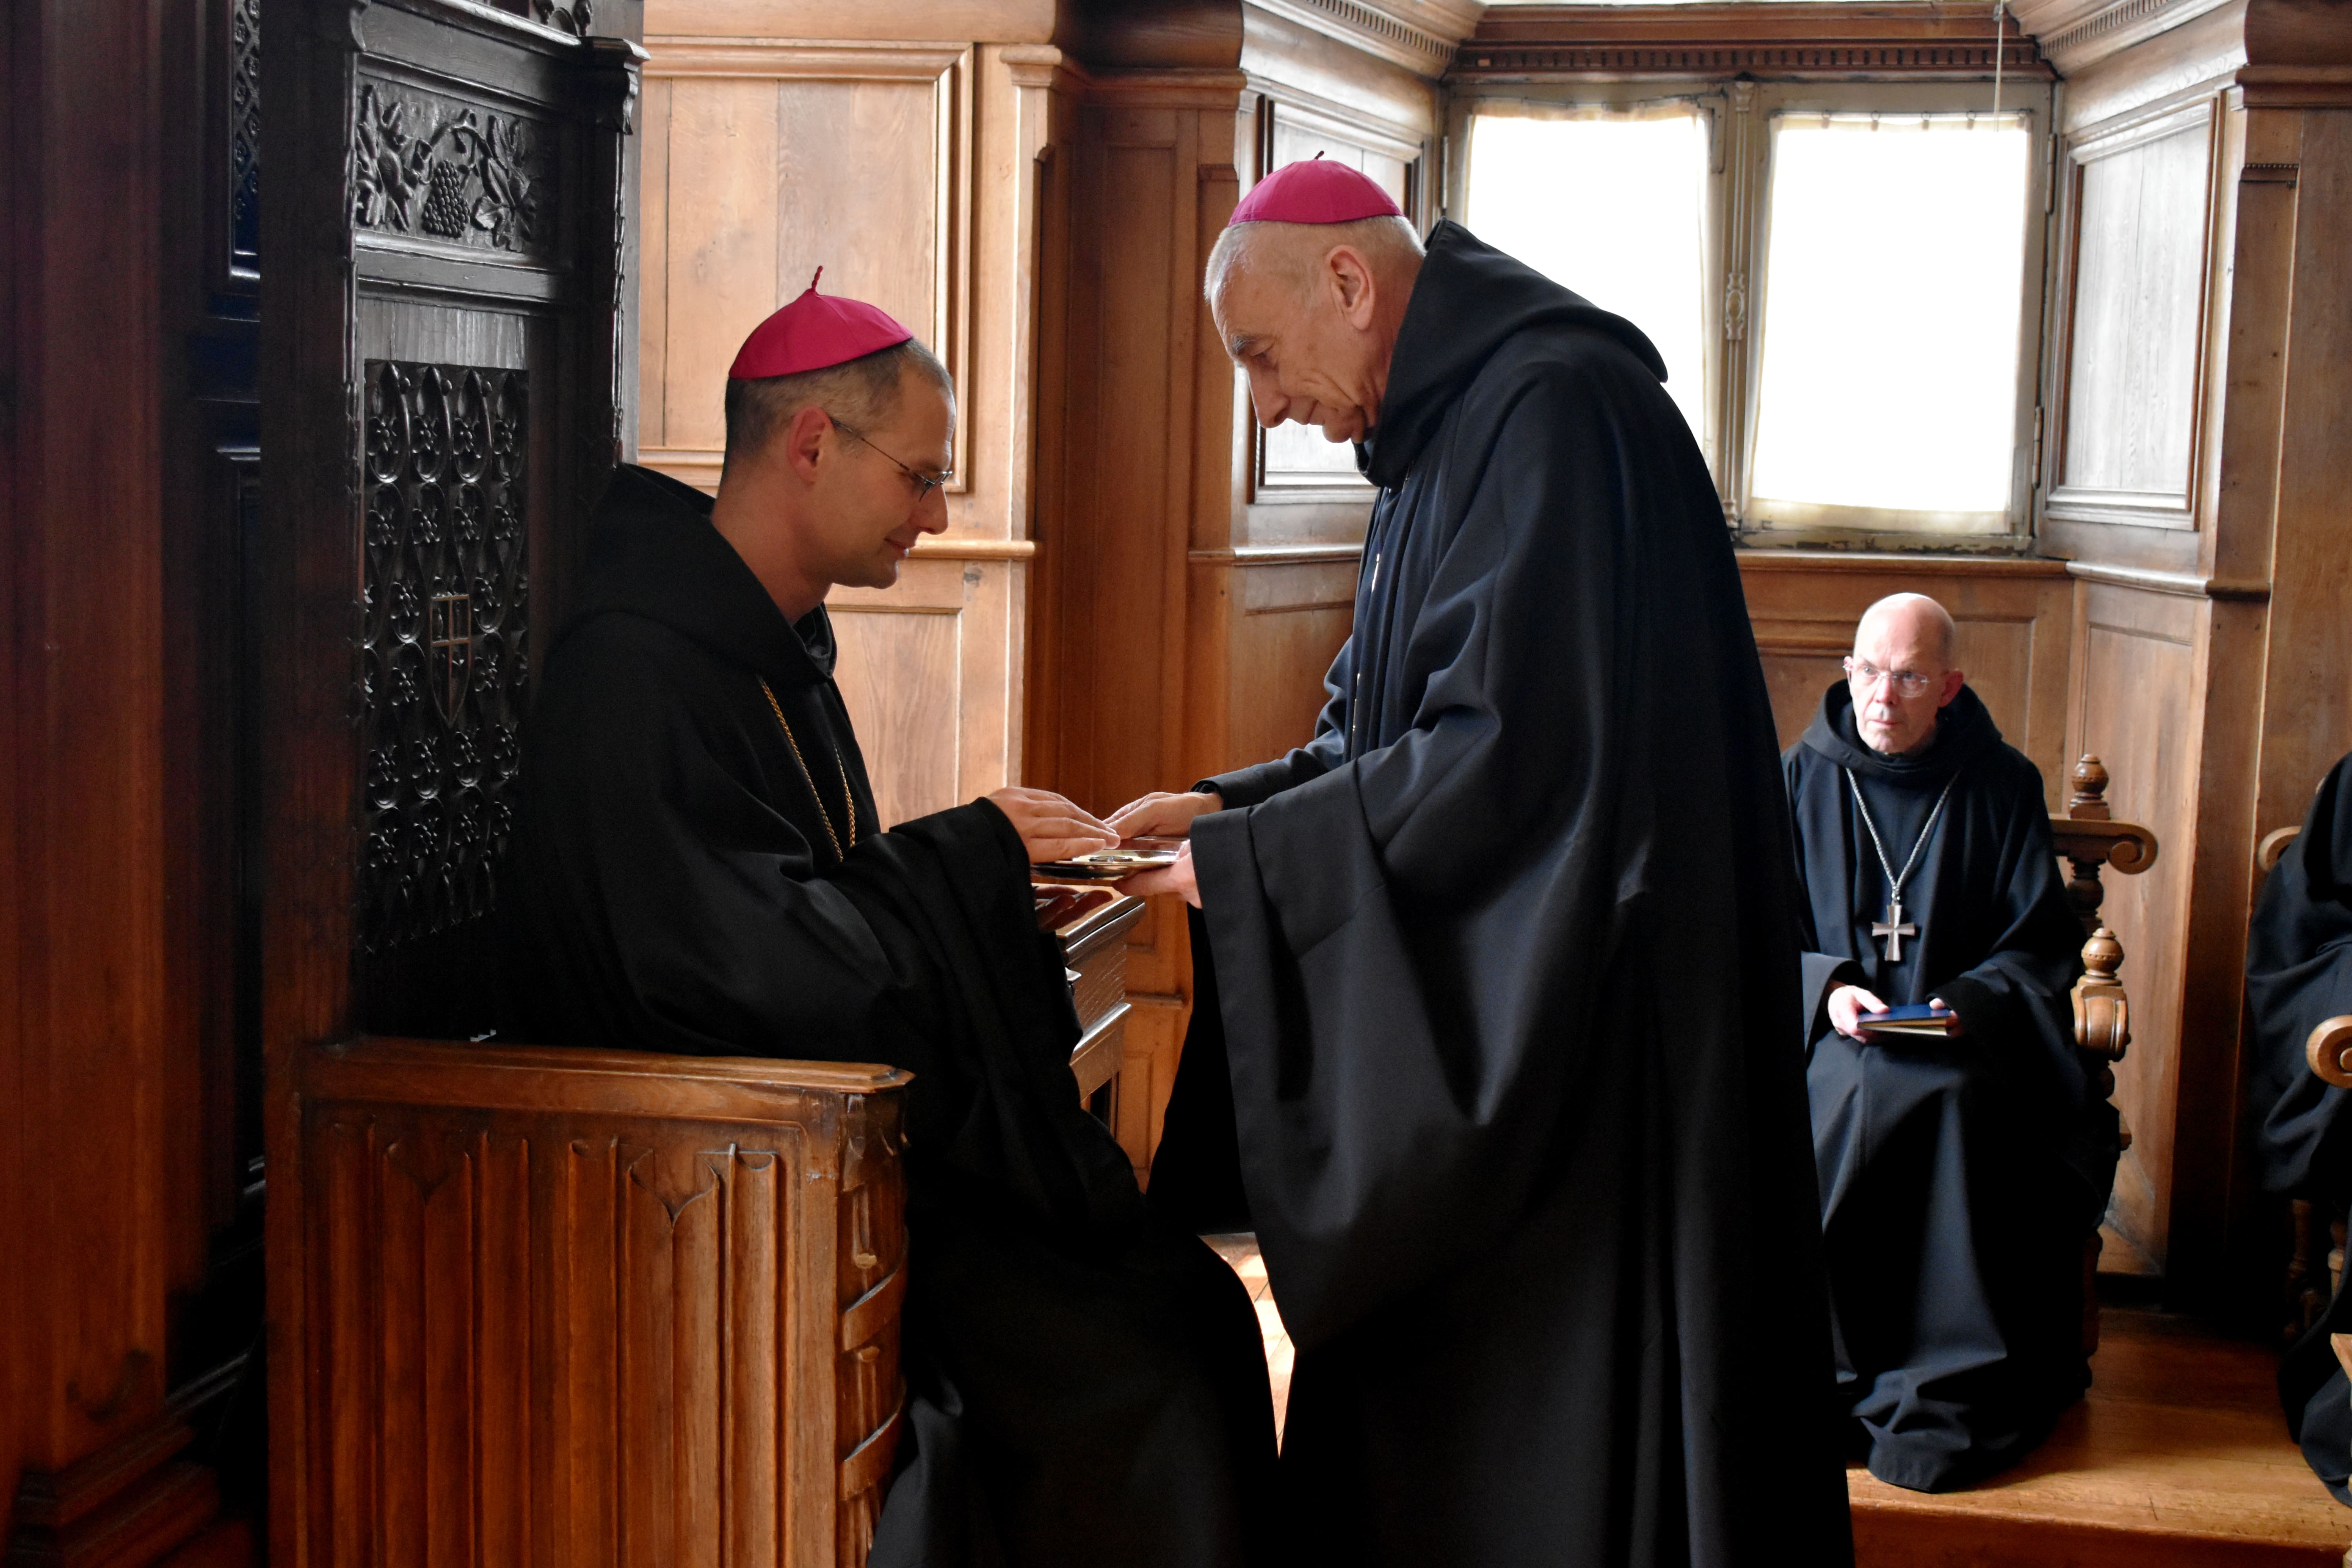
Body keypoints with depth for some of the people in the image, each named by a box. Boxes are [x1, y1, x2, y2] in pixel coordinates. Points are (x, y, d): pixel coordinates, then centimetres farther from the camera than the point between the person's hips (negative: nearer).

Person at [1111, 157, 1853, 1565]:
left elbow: (1503, 751, -24)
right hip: (1465, 1039, 10)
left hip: (1579, 1063, -10)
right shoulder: (1446, 436, 15)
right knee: (1421, 1453, 15)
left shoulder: (1558, 411, -17)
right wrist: (1227, 806, 4)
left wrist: (1244, 863, -16)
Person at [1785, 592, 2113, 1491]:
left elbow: (2044, 947, 7)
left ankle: (1950, 1391, -25)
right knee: (1852, 1093, -34)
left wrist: (1969, 1004, -12)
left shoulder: (2002, 788, 7)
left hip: (1966, 1038, 0)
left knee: (1950, 1096, -34)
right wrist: (1825, 987, -12)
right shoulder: (1801, 777, 8)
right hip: (1826, 1033, 0)